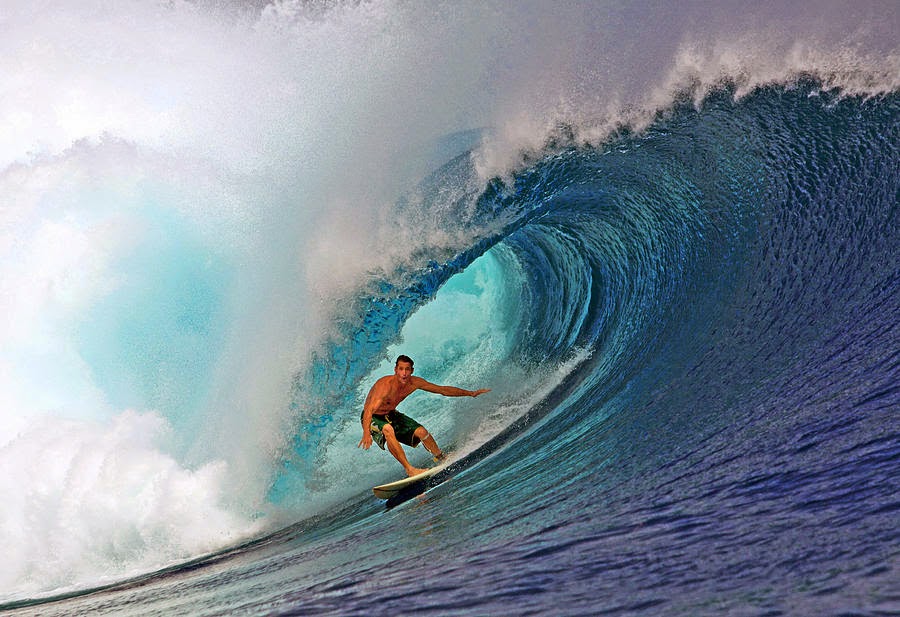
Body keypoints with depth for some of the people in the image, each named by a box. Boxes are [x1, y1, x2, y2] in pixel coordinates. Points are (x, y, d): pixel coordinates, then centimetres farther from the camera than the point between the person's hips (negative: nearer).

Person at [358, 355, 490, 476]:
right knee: (388, 430, -36)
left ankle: (441, 459, 19)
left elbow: (442, 390, -5)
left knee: (421, 431, -5)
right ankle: (409, 469, -33)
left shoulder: (414, 383, -15)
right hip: (373, 417, -6)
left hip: (391, 415, 6)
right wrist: (366, 434, -61)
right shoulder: (386, 385, -36)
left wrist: (471, 393, -6)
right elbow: (369, 410, -45)